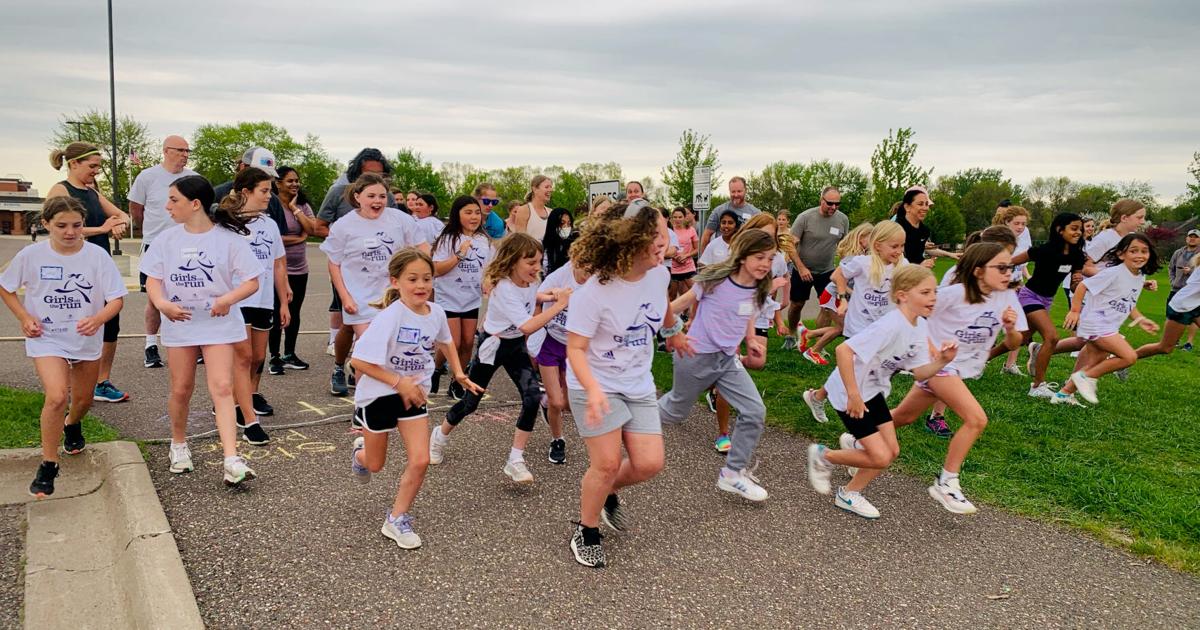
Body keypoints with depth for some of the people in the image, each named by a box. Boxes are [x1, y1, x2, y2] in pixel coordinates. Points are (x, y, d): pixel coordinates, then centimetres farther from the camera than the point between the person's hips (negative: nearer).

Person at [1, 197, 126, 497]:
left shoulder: (97, 255, -14)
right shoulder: (31, 255, -11)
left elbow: (117, 299, -13)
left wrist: (98, 319, -33)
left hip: (87, 340, 2)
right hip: (46, 339, -2)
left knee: (83, 399, 19)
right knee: (57, 397, -22)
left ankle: (72, 426, 56)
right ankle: (48, 465, -6)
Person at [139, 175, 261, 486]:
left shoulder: (228, 238, -8)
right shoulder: (167, 239, 2)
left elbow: (251, 282, -8)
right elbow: (153, 279, 2)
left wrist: (227, 299, -26)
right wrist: (161, 303, -19)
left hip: (219, 323, -3)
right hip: (179, 323, 3)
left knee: (222, 388, -10)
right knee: (181, 389, 10)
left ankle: (232, 462, -14)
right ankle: (179, 445, 35)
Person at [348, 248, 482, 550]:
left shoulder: (436, 312, -9)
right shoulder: (390, 317, -27)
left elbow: (445, 341, 15)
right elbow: (358, 360, -25)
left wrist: (459, 374, 6)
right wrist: (399, 382, -23)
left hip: (413, 392, 4)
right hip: (378, 393, -4)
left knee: (420, 460, -7)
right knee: (375, 465, 15)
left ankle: (397, 520, 14)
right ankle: (360, 451, 53)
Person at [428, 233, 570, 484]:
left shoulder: (529, 280, -6)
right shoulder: (504, 288, -30)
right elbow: (528, 327, -38)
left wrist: (549, 297, 2)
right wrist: (558, 305, -36)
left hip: (516, 346, 6)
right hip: (492, 346, -6)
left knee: (533, 398, -14)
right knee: (471, 401, 9)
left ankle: (515, 461, -5)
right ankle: (440, 436, 40)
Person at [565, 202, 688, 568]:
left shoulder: (659, 274, -8)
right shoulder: (596, 291, -26)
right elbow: (575, 349, -22)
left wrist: (674, 333, 36)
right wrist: (593, 390, -39)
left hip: (638, 385, 6)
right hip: (595, 386, -5)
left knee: (649, 464, -1)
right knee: (607, 464, -6)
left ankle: (606, 491, 32)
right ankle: (586, 532, 21)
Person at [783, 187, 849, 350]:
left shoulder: (843, 219, -6)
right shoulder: (805, 217, -16)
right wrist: (801, 268, -20)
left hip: (827, 271, 2)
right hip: (802, 270, -2)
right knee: (797, 305, 9)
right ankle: (791, 336, 30)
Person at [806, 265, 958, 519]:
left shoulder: (920, 326, -1)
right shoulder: (891, 325, -29)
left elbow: (920, 373, 2)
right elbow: (843, 350, -35)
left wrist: (942, 361, -18)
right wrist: (853, 395, -29)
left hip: (873, 391, 9)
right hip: (850, 393, -9)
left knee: (892, 450, 8)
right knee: (881, 457, -8)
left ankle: (849, 494, 26)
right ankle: (824, 456, 15)